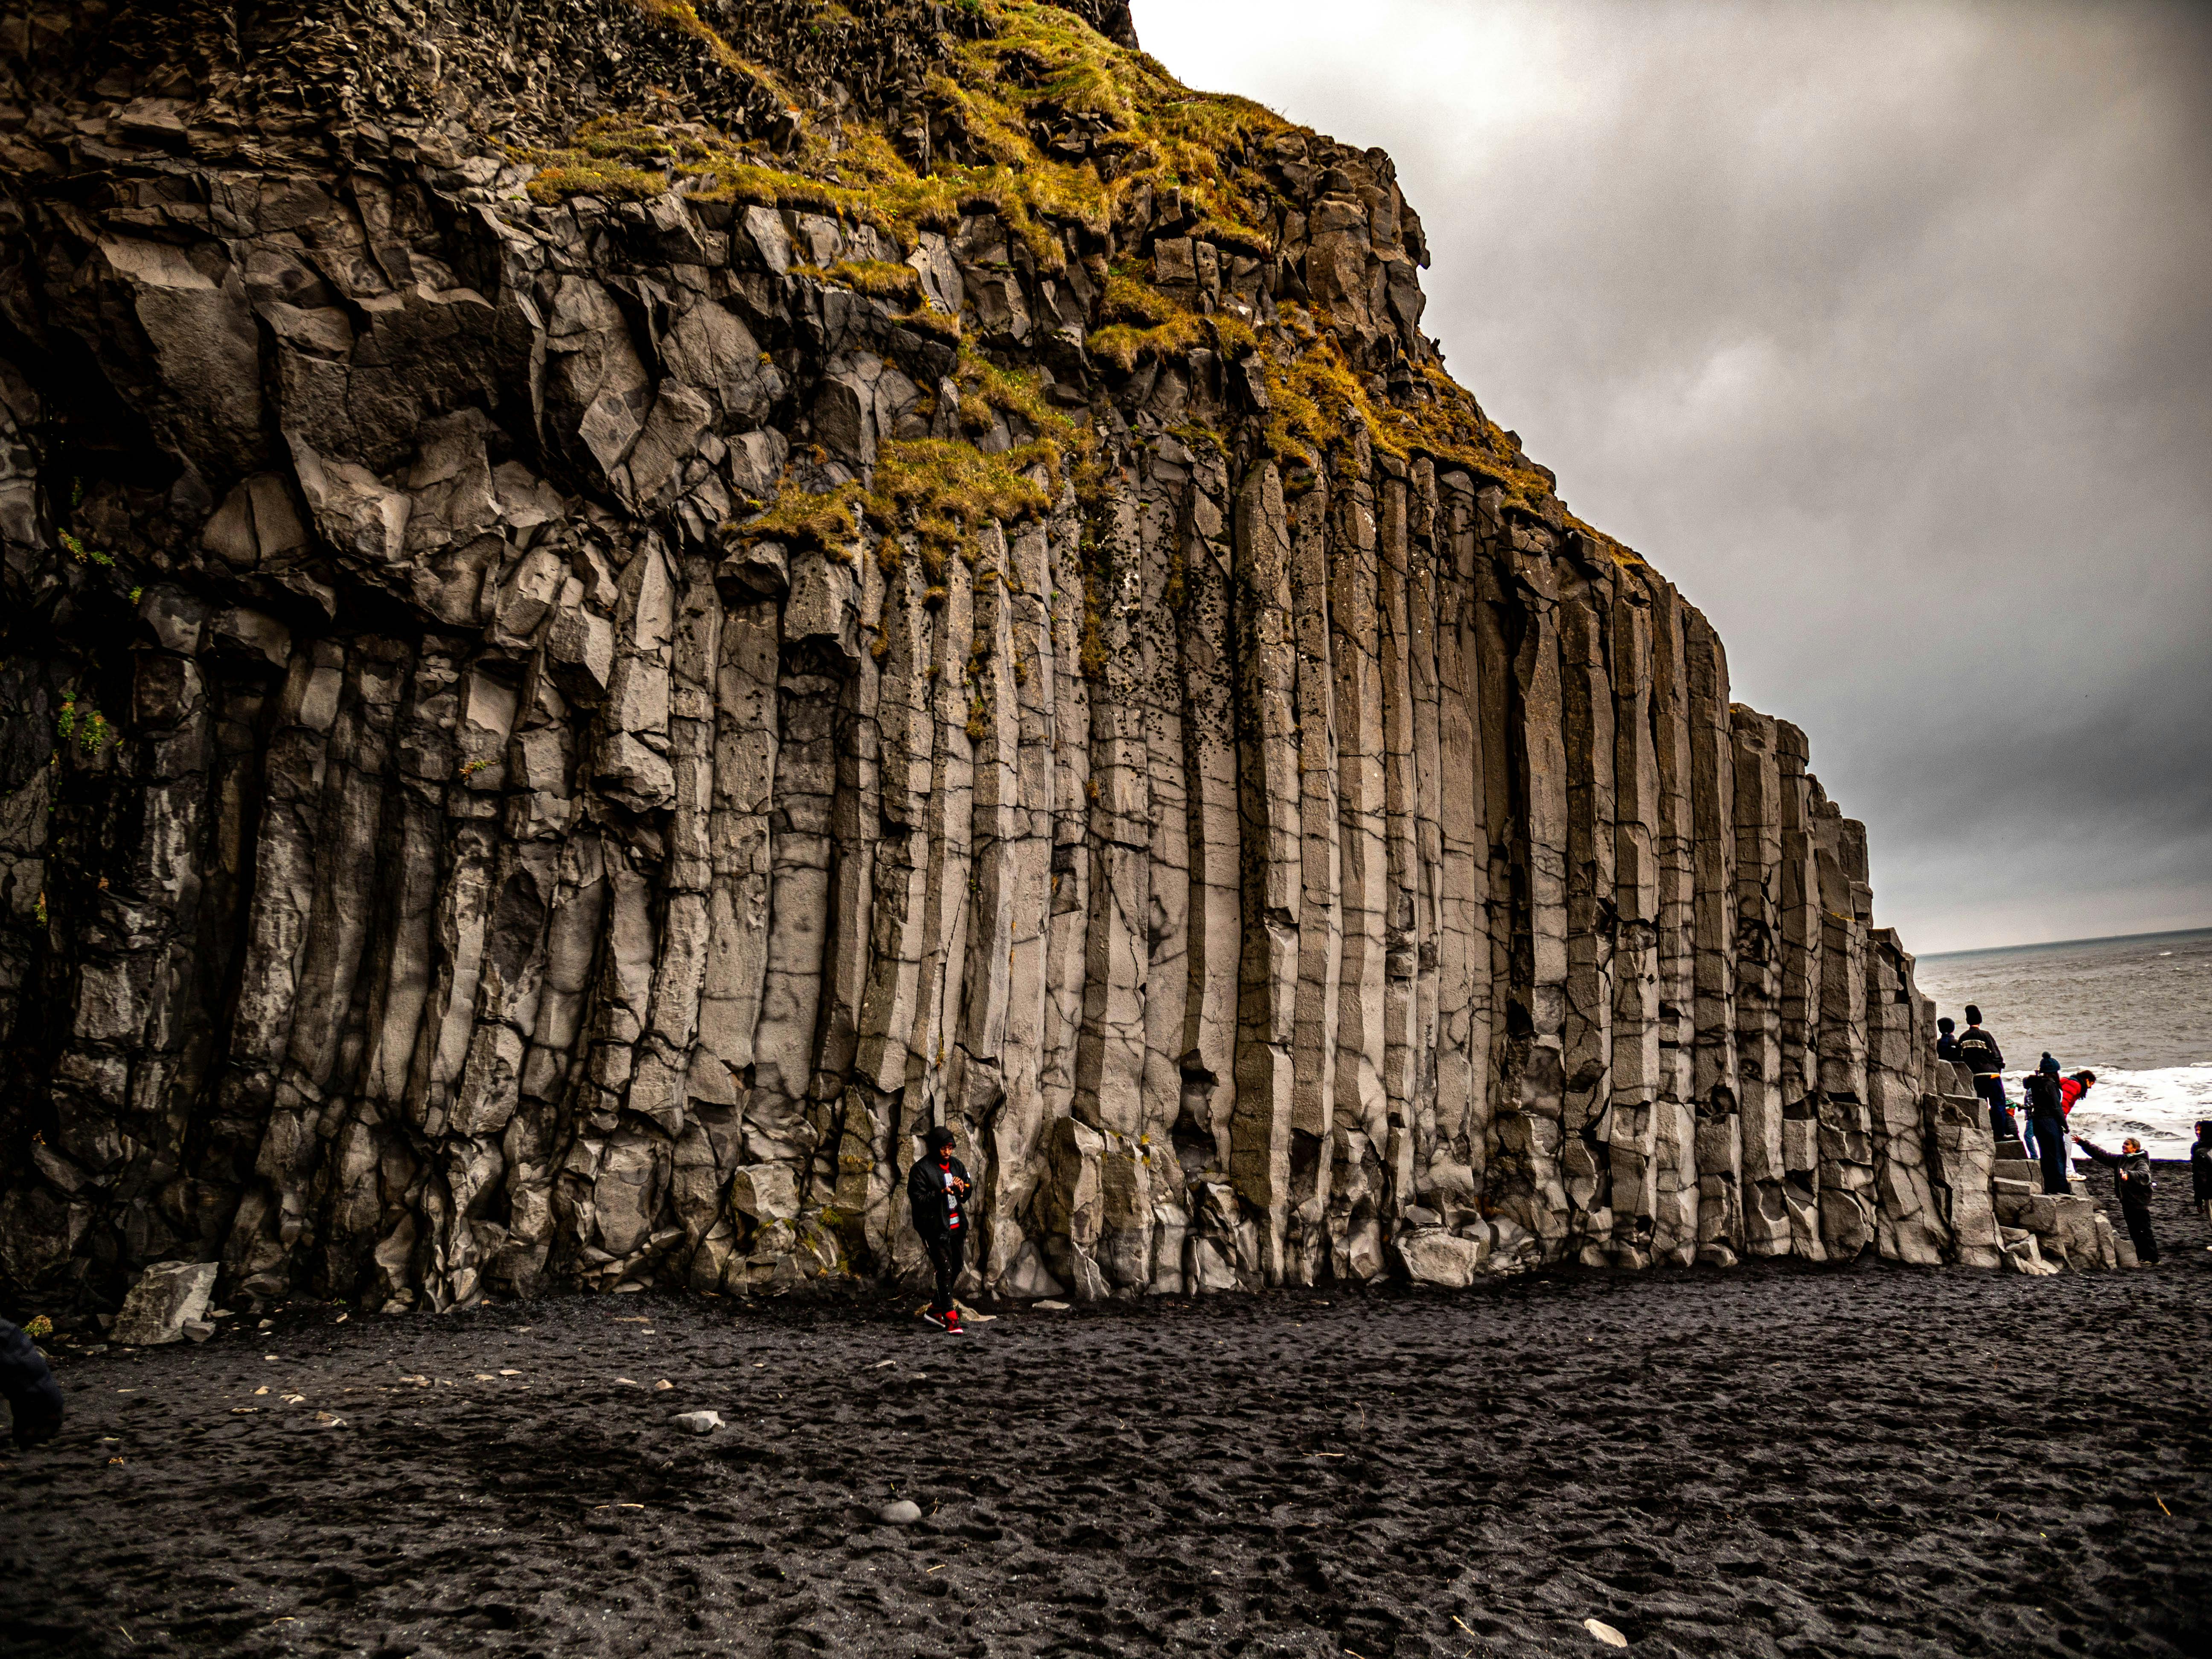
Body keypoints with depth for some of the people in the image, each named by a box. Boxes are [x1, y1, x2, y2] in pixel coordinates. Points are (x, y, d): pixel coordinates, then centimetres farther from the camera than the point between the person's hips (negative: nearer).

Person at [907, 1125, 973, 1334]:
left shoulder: (956, 1165, 10)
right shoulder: (921, 1169, -10)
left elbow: (967, 1196, 18)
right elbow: (917, 1199, -15)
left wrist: (962, 1188, -6)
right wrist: (942, 1193, -28)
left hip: (957, 1226, 7)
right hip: (936, 1228, -7)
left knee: (956, 1268, 13)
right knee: (945, 1270, -10)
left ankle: (935, 1309, 29)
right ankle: (951, 1318, -4)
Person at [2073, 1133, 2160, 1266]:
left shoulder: (2141, 1163, -13)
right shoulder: (2120, 1159, 11)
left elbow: (2145, 1176, -32)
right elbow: (2102, 1155, 16)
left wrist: (2129, 1175, -50)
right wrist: (2083, 1144, 12)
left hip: (2139, 1204, -8)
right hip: (2127, 1203, 8)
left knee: (2144, 1232, -4)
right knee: (2134, 1233, 14)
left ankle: (2152, 1259, 3)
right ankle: (2142, 1258, 22)